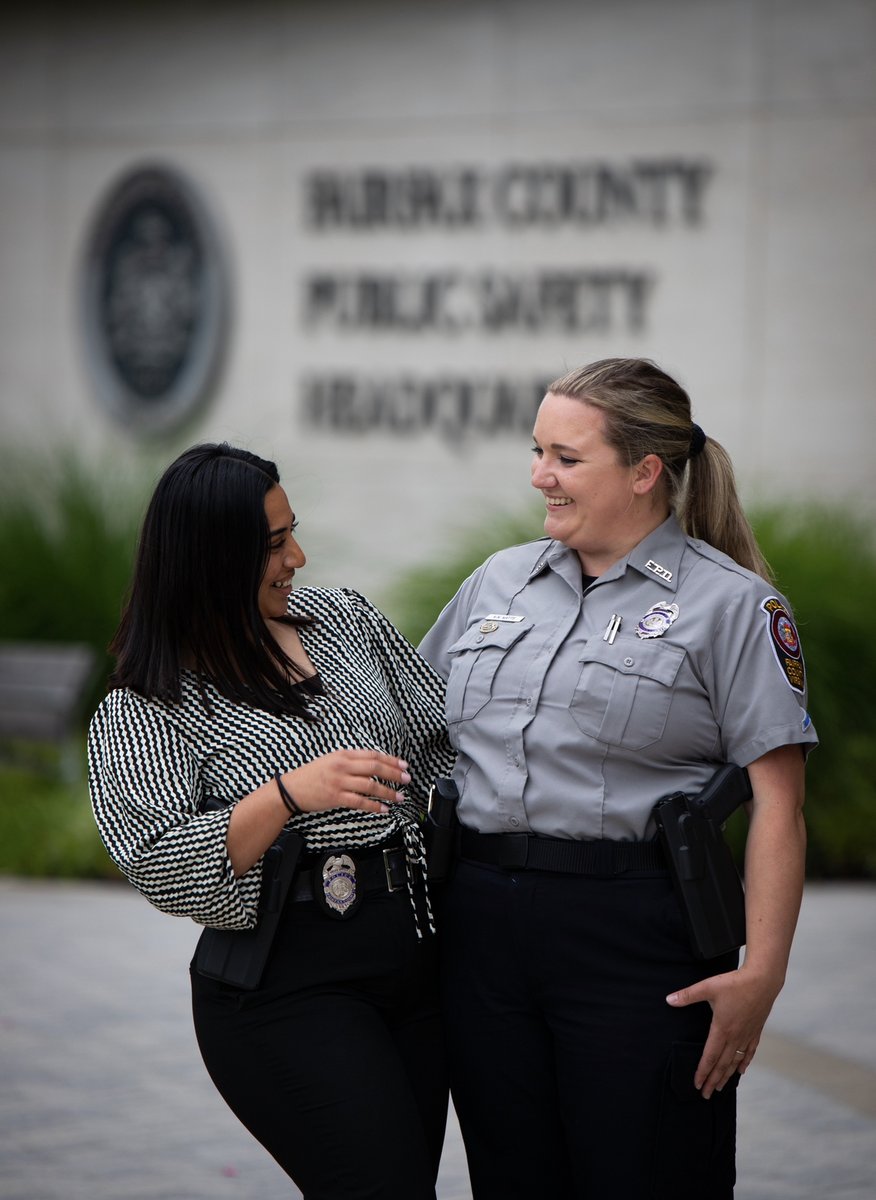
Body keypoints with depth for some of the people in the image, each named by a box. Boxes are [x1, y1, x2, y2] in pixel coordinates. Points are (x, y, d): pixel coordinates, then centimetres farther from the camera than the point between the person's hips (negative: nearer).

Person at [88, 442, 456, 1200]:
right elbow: (160, 867, -17)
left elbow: (442, 739, 14)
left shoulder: (345, 618, 11)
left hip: (417, 953, 6)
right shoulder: (145, 709, -6)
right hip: (289, 987, -6)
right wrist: (290, 795, -27)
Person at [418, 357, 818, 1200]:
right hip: (481, 928, 5)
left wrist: (761, 973, -14)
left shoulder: (731, 605, -2)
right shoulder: (497, 582, 15)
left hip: (638, 939, -5)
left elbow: (776, 804, -8)